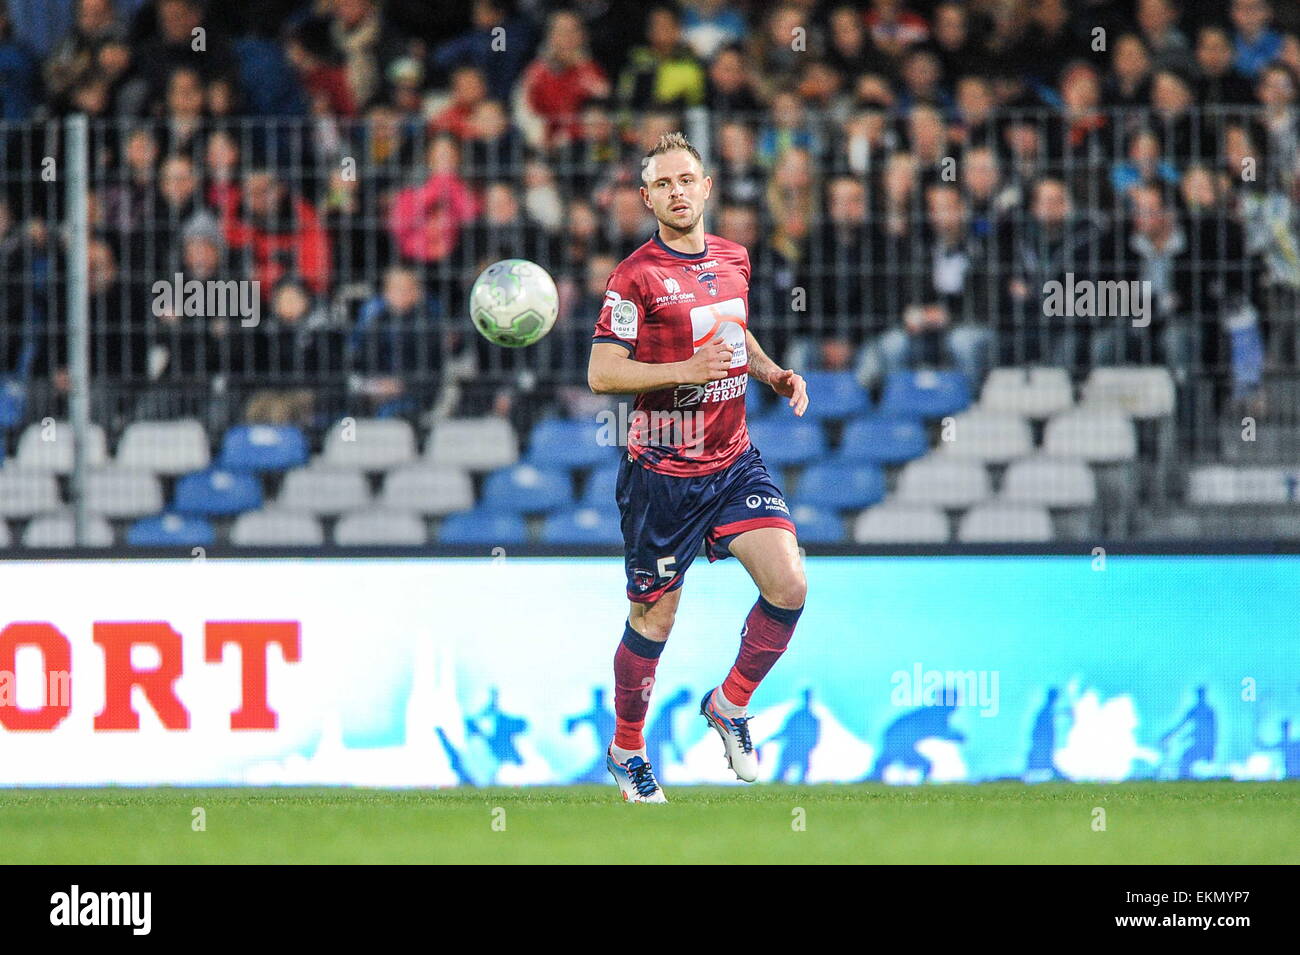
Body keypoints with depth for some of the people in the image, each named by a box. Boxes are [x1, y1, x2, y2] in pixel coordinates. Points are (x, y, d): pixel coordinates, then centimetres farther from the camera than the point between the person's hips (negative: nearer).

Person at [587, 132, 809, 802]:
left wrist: (772, 373, 8)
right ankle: (626, 750, 26)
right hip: (663, 473, -5)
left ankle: (730, 705, 12)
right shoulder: (636, 276, -11)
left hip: (734, 463, 5)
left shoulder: (732, 260, 8)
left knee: (789, 588, -12)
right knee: (652, 622, 4)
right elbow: (601, 373, -14)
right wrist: (685, 370, -25)